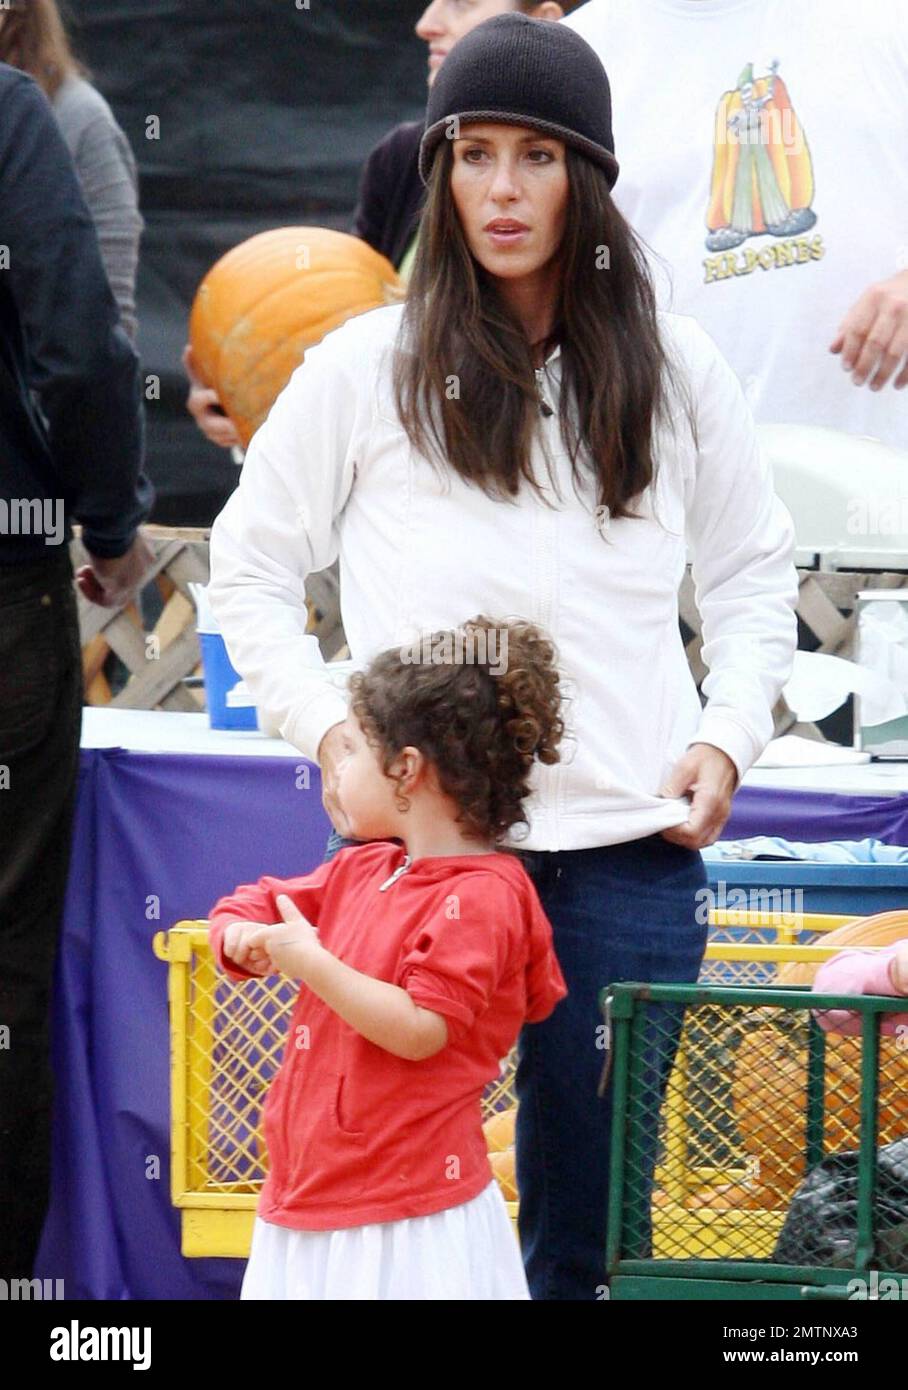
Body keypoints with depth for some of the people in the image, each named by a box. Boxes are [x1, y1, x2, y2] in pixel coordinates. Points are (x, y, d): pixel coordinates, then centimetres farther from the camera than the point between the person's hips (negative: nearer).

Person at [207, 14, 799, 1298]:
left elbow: (755, 577, 21)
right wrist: (324, 726, -3)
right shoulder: (367, 369, 5)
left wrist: (728, 734, 6)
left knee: (586, 1229, 4)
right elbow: (249, 568, 12)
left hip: (628, 854, 1)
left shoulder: (676, 374, 11)